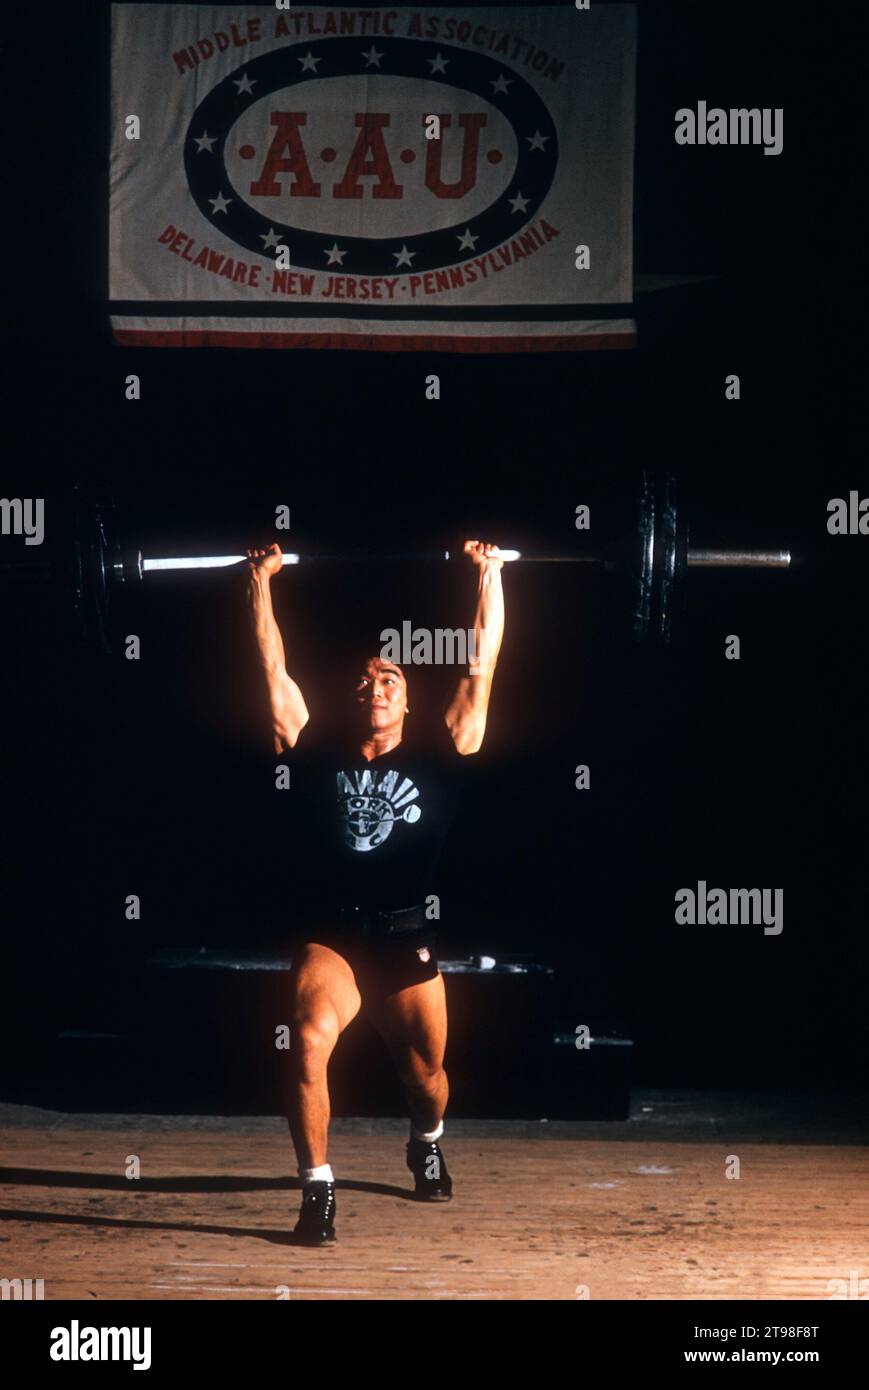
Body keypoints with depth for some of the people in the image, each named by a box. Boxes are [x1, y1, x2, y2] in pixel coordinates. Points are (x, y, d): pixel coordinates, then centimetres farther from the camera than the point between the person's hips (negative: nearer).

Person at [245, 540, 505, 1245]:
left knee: (426, 1072, 15)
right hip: (332, 939, -1)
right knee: (309, 1042, -28)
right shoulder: (319, 752, 3)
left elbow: (481, 666, 1)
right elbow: (274, 671, 4)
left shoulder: (439, 754, 2)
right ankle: (318, 1188, -16)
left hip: (410, 945, 1)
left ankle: (427, 1145, 52)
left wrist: (491, 576, 2)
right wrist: (260, 584, 3)